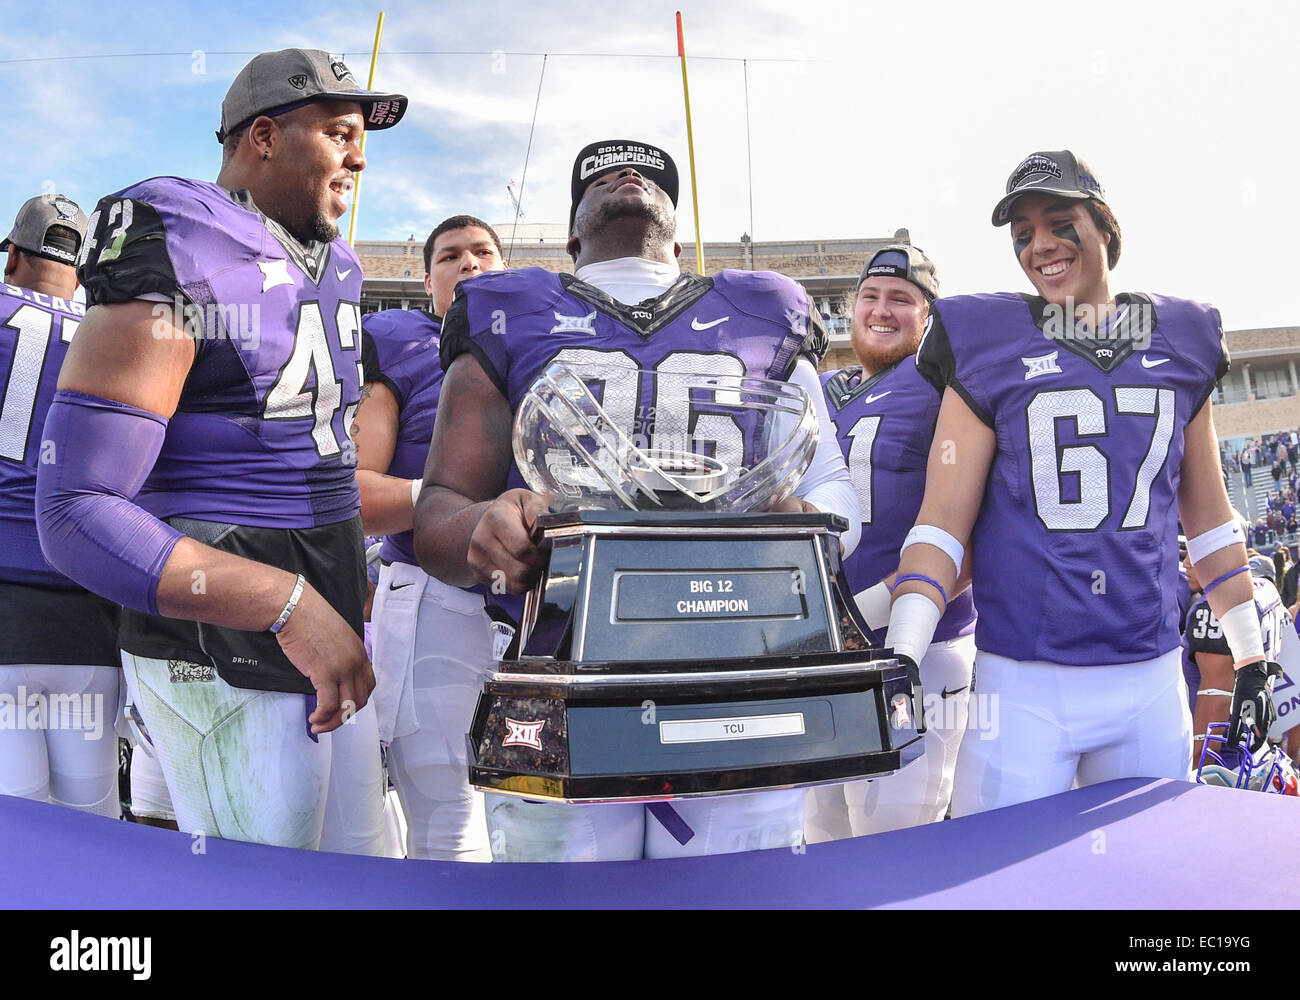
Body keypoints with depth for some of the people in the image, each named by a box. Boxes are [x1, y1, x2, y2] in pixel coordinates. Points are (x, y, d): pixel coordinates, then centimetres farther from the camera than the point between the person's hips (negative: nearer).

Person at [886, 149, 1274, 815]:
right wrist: (901, 657, -16)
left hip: (1151, 679, 4)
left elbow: (1207, 515, 17)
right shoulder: (988, 348, -1)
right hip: (1023, 684, -3)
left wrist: (1250, 657, 18)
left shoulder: (1179, 344, 10)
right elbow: (943, 521, -5)